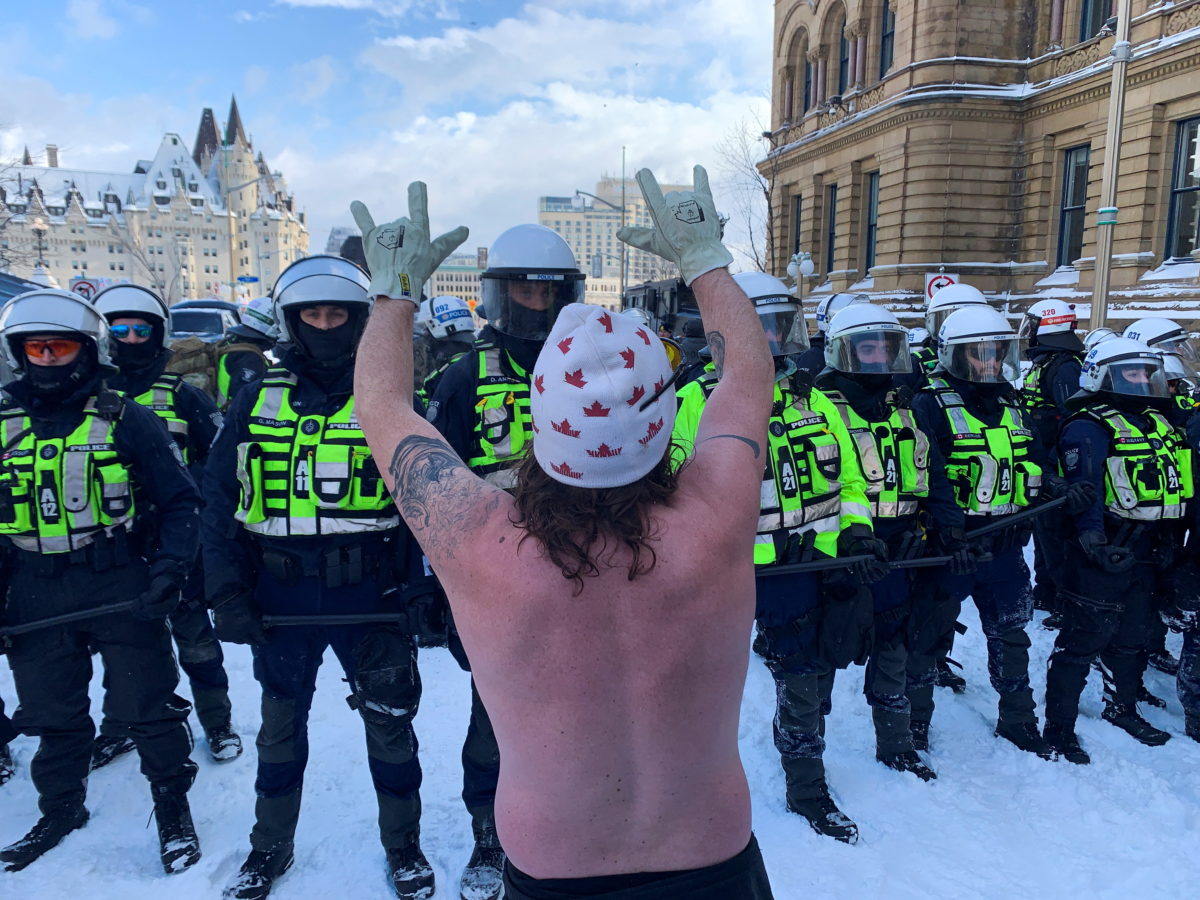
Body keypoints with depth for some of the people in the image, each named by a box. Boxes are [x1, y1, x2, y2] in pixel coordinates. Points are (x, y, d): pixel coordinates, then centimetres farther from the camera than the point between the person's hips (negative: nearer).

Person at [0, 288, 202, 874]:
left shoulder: (126, 420, -6)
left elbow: (178, 501, -4)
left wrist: (168, 567, -17)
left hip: (122, 589, -4)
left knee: (147, 708, 6)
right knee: (50, 714, 18)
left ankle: (174, 809, 24)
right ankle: (60, 810, 40)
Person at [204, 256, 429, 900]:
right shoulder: (256, 402, 2)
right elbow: (221, 503, 4)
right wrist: (227, 594, -3)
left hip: (371, 597, -2)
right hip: (280, 599, 2)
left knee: (389, 722, 11)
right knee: (280, 725, 19)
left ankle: (403, 847, 33)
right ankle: (271, 848, 41)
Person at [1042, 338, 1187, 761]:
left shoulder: (1157, 423, 16)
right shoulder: (1089, 427, -13)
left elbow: (1172, 485, 22)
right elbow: (1082, 488, -24)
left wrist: (1167, 540, 18)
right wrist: (1094, 541, -33)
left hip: (1146, 552, 9)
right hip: (1105, 552, -9)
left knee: (1133, 638, 21)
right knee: (1082, 640, -4)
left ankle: (1121, 707, 40)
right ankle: (1058, 726, 5)